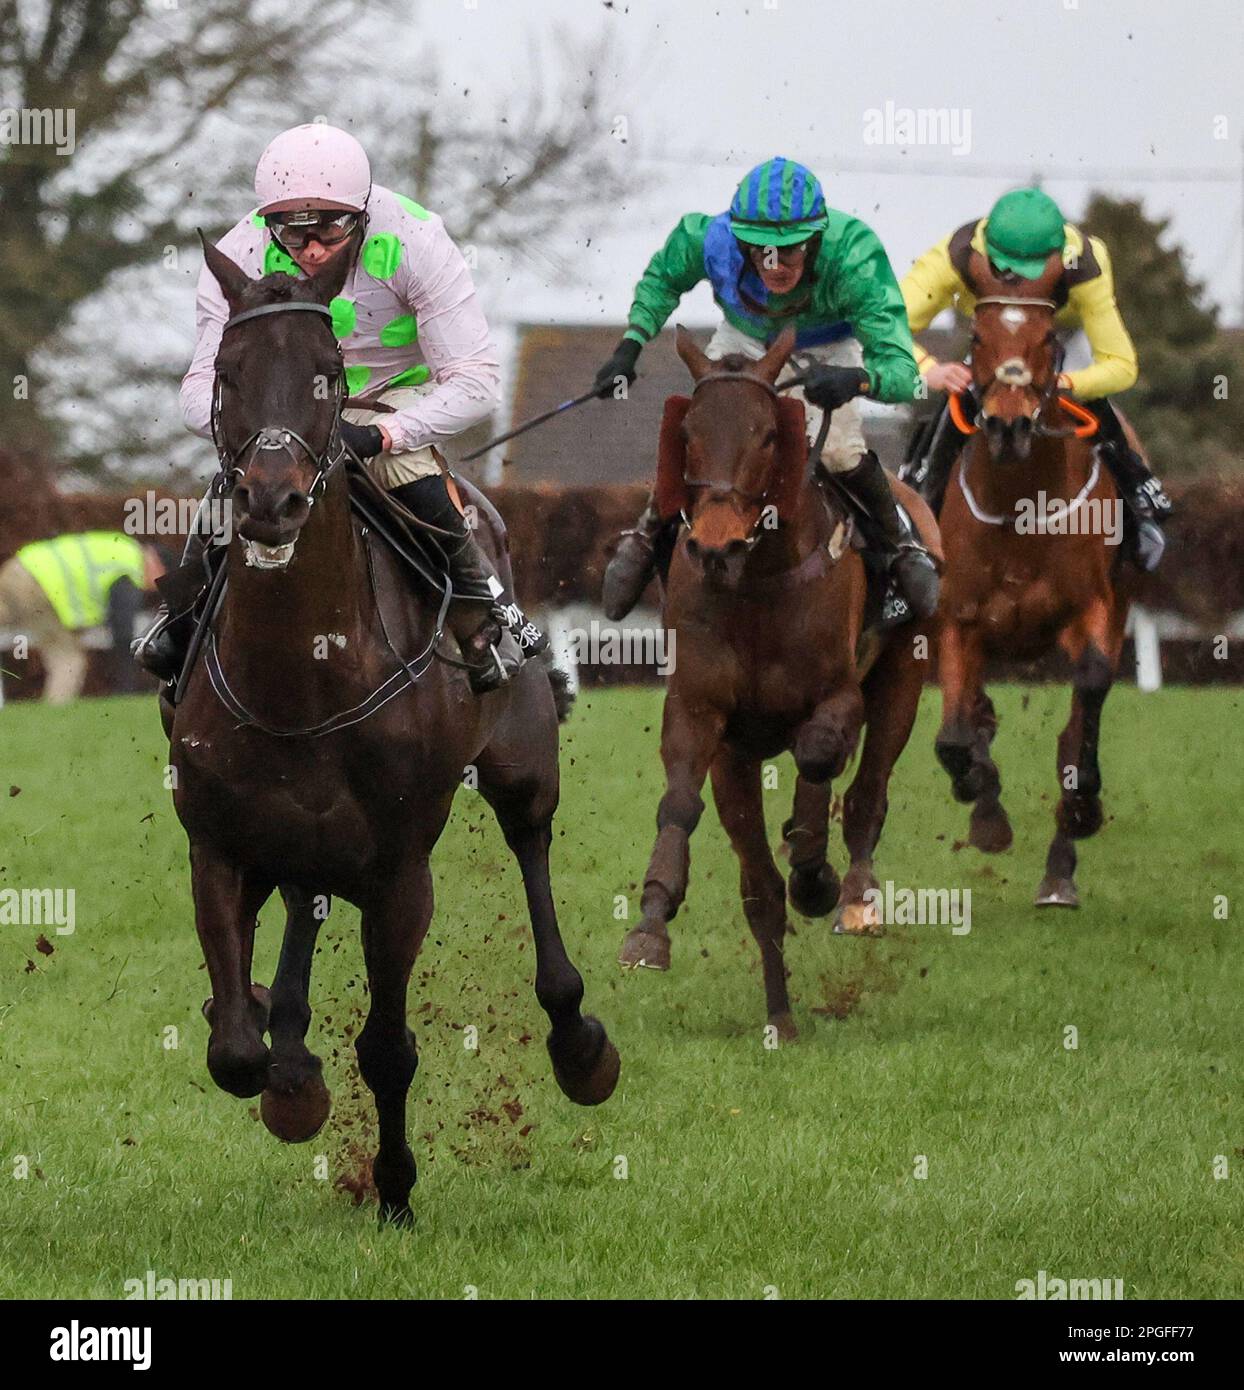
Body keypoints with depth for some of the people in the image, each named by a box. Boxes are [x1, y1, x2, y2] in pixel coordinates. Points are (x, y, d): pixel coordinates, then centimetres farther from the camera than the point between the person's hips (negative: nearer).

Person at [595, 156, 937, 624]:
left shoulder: (854, 259, -44)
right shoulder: (712, 239, -36)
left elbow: (901, 371, -47)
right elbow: (662, 278, -9)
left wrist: (857, 380, -69)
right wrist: (629, 346, -21)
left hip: (825, 349, -2)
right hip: (744, 339, 2)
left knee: (837, 447, -20)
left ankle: (898, 539, 10)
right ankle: (648, 532, 21)